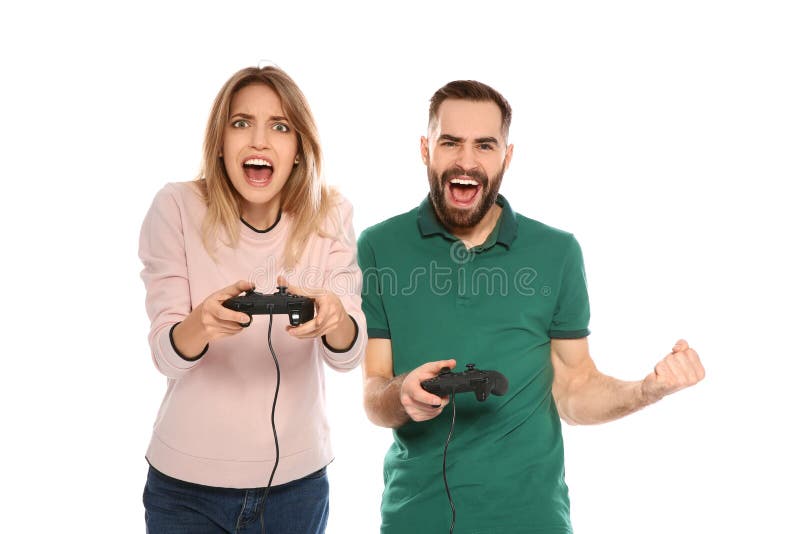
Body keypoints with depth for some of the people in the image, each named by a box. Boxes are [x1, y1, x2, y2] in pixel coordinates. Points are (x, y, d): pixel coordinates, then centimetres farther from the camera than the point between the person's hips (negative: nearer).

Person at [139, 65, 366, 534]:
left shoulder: (331, 217, -6)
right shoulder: (177, 209, -10)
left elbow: (349, 355, -12)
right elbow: (166, 355, -14)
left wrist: (334, 316, -36)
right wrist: (202, 322, -38)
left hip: (297, 479, 2)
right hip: (187, 481, -1)